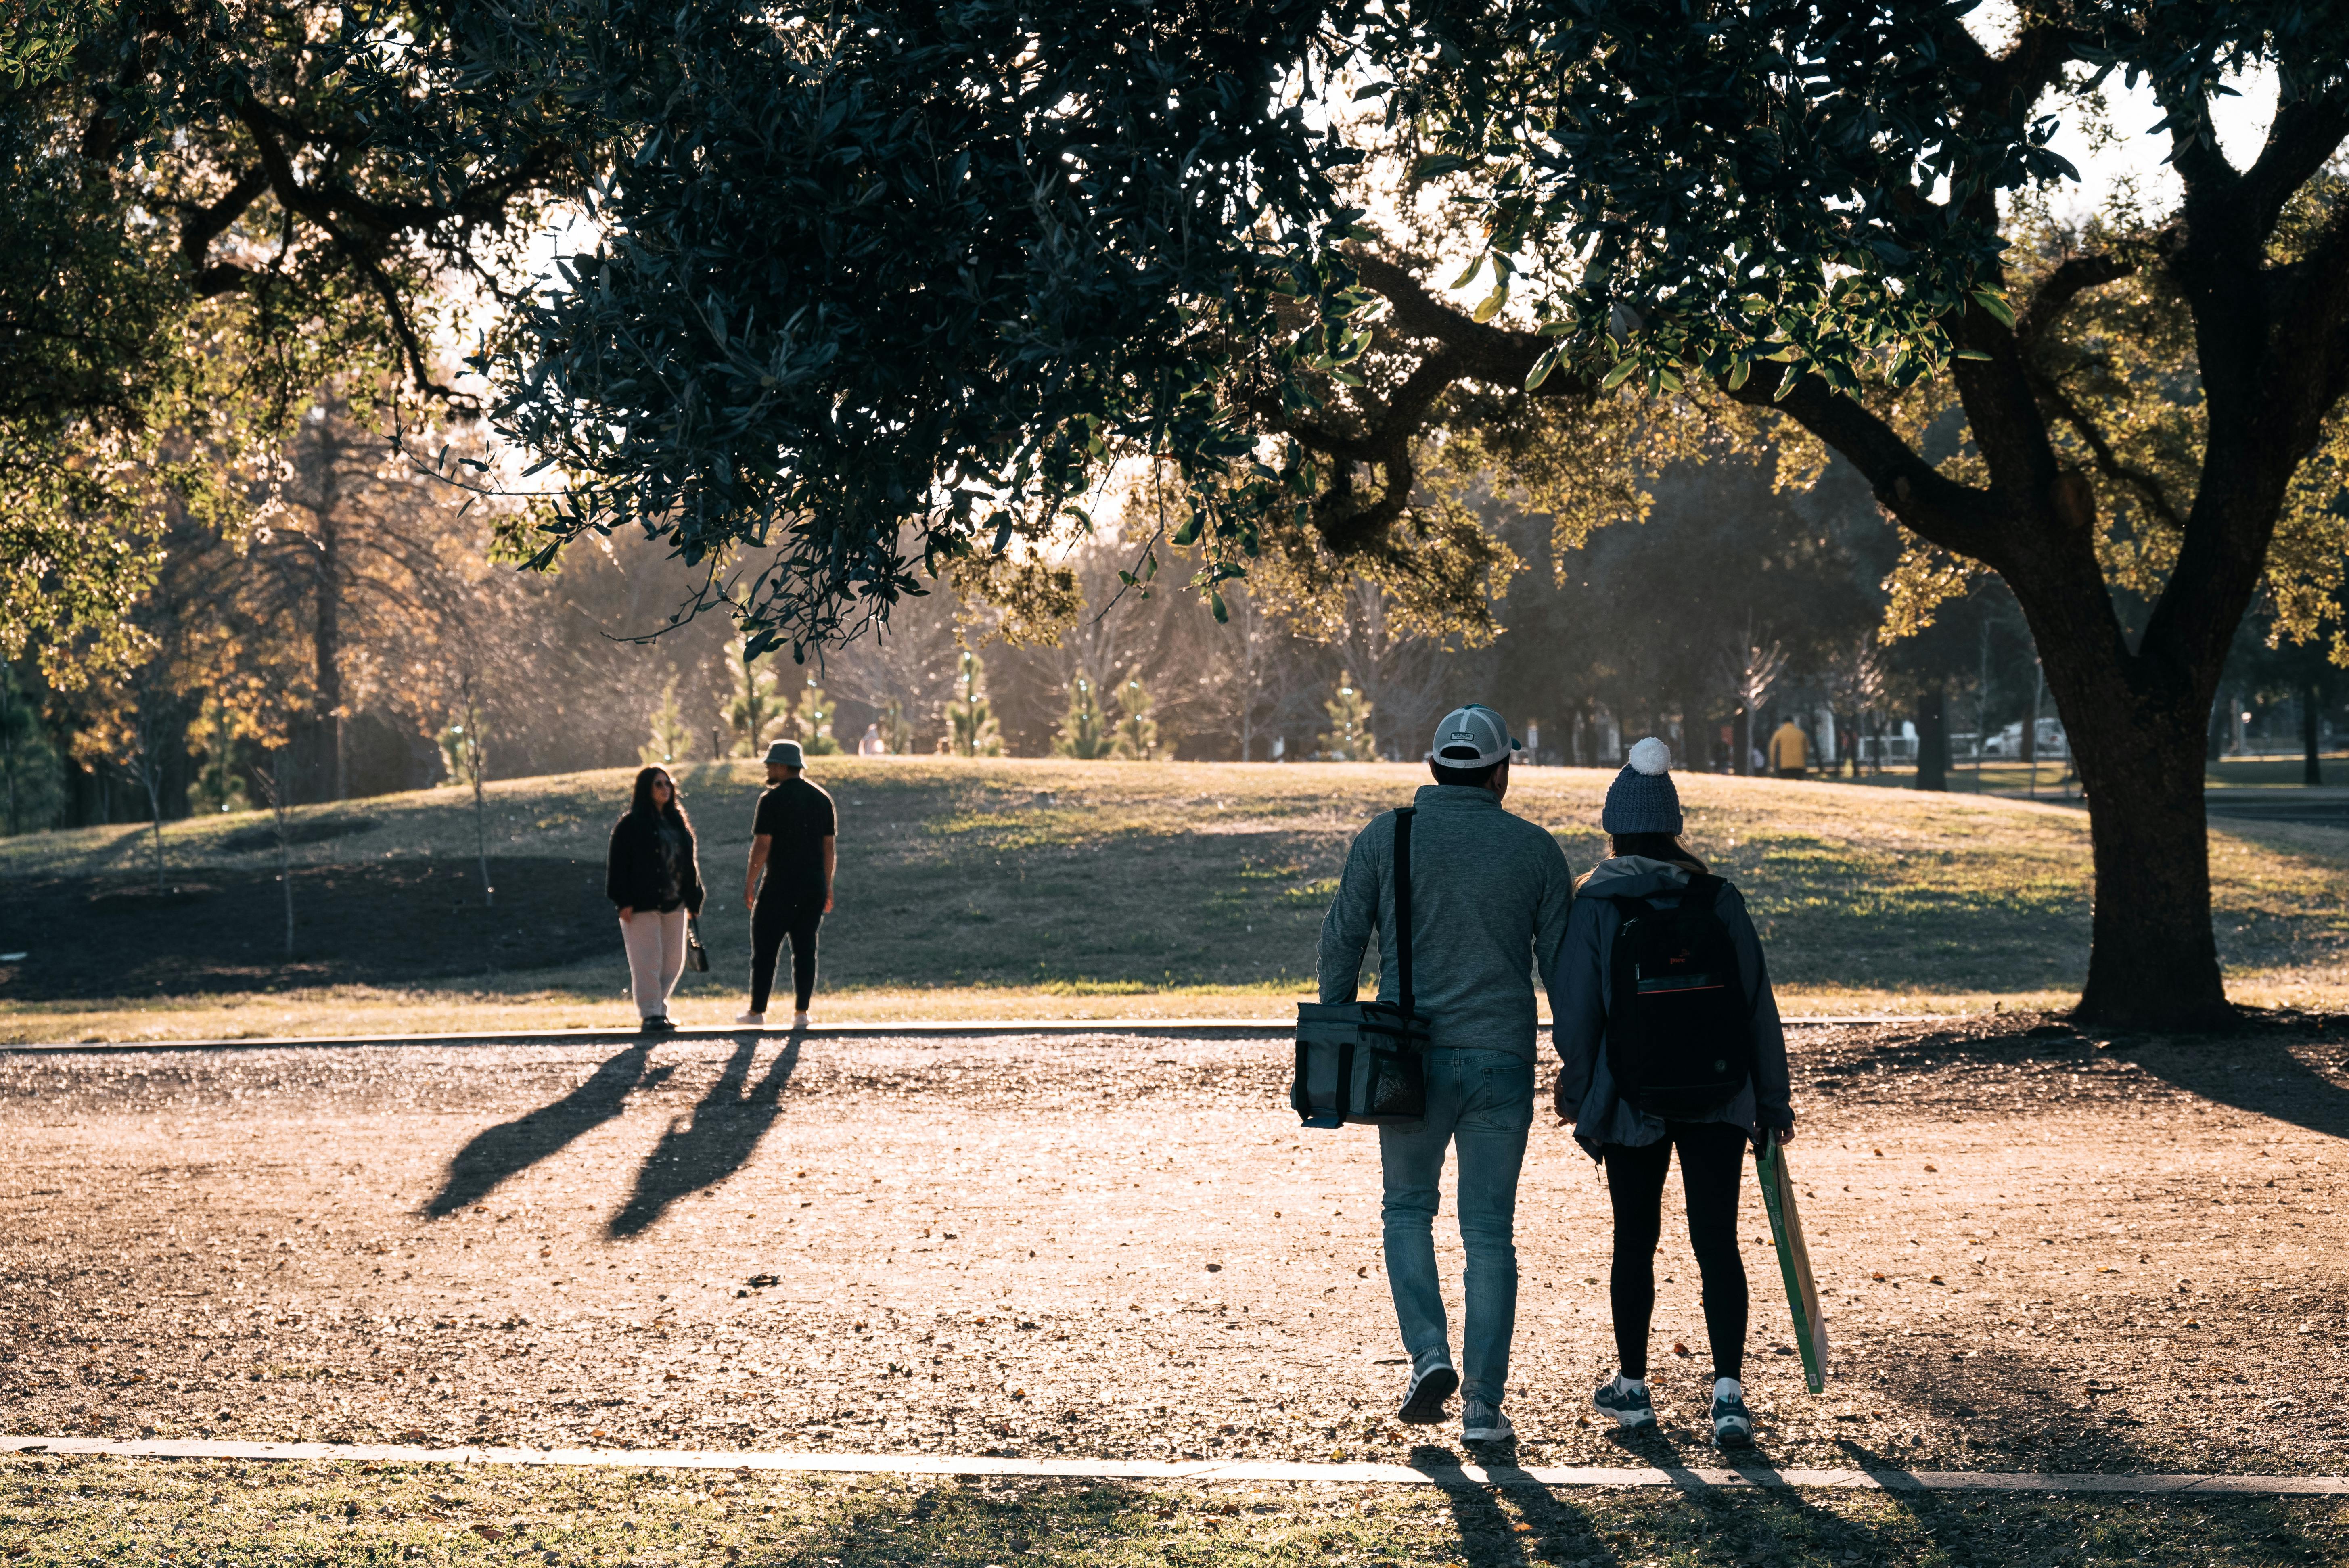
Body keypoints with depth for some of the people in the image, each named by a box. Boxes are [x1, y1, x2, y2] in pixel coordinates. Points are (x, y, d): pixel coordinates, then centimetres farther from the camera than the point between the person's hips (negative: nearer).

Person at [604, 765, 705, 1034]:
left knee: (673, 962, 8)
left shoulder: (677, 823, 15)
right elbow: (617, 865, -8)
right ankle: (651, 1015, -3)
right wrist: (623, 901, -15)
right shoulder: (630, 825, -5)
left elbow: (689, 863, 19)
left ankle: (659, 1008, 21)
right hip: (642, 906, -6)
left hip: (673, 904, 6)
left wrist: (692, 899, 13)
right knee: (648, 962, -7)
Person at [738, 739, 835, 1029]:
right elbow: (830, 845, 9)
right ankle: (801, 1013, 4)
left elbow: (762, 845, -13)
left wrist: (750, 883, -6)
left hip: (779, 886, -5)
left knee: (764, 948, 3)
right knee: (805, 948, 7)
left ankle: (757, 1013, 5)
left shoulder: (772, 799, -9)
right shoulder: (822, 798, 9)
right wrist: (827, 885, 14)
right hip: (814, 886, 5)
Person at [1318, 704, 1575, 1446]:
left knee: (1408, 1209, 18)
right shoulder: (1535, 849, 2)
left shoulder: (1385, 837, 1)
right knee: (1490, 1231, 5)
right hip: (1503, 1060, 0)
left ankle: (1429, 1353, -2)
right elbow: (1562, 961, 4)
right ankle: (1483, 1404, 4)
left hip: (1412, 1058, 0)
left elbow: (1342, 940, 2)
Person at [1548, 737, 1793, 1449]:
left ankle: (1633, 1386, 24)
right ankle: (1729, 1387, -11)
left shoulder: (1594, 905, -7)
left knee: (1635, 1242, 13)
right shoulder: (1718, 898, 0)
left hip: (1631, 1102, -1)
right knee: (1717, 1242, 1)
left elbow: (1575, 1011, -5)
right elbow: (1757, 1004, 1)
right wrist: (1772, 1099, 8)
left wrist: (1578, 1094, 9)